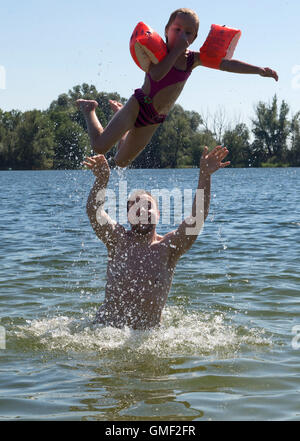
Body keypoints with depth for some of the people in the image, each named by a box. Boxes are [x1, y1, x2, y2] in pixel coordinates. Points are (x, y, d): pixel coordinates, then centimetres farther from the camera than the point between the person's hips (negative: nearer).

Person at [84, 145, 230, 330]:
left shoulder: (168, 246, -1)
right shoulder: (118, 239, 0)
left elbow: (198, 217, -14)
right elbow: (94, 212, -16)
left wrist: (205, 176, -26)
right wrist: (102, 179, -34)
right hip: (106, 327, -1)